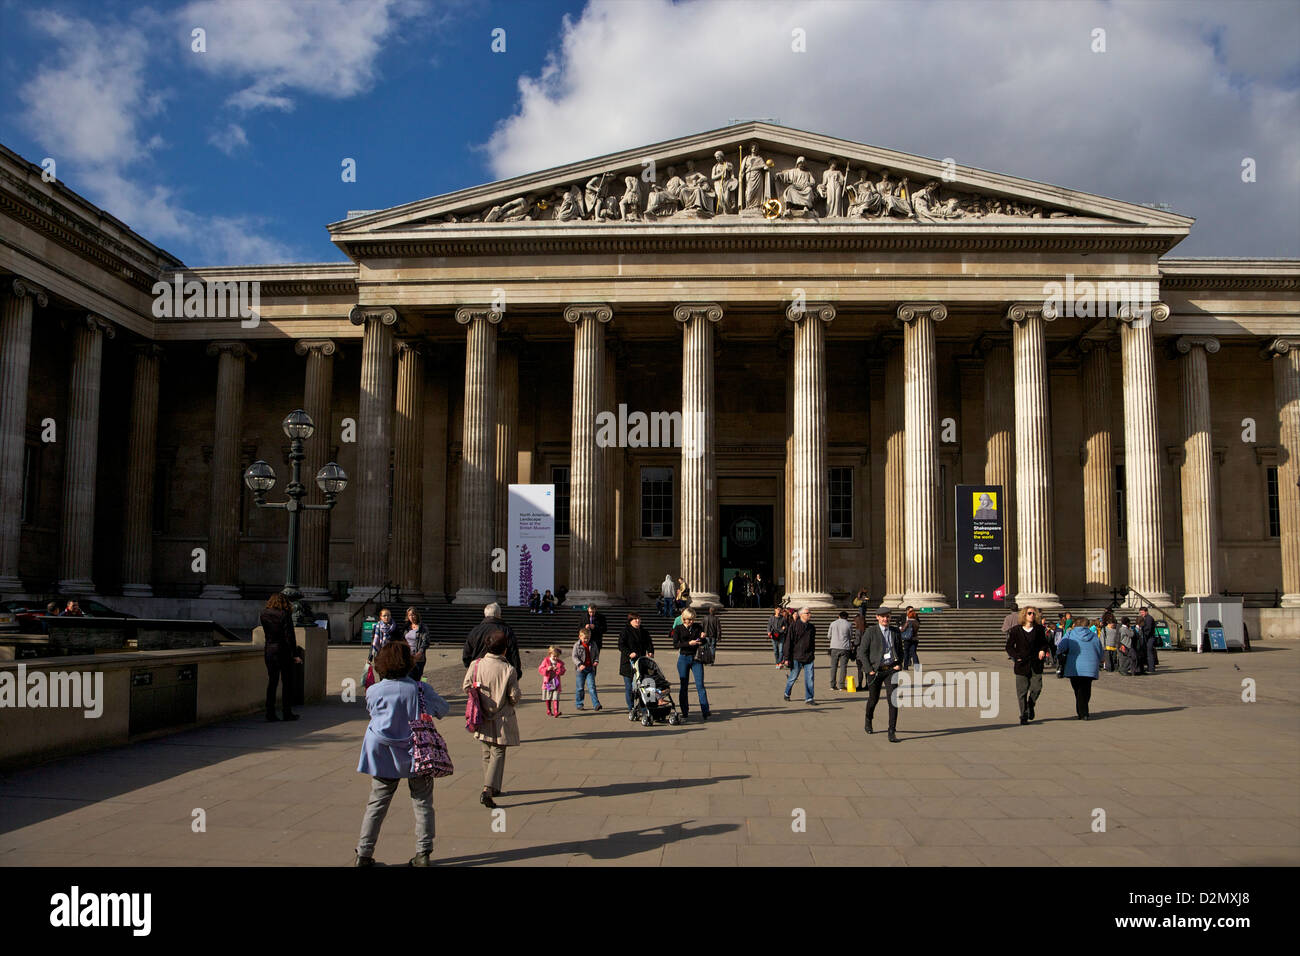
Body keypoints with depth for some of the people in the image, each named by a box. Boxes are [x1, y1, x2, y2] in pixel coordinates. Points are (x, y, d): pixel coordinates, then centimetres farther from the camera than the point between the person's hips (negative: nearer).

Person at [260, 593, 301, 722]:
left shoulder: (264, 614, 4)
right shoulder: (285, 615, -11)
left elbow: (266, 632, 13)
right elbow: (289, 636, -13)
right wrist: (295, 654, -10)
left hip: (269, 650, 5)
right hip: (283, 650, -5)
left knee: (272, 682, 10)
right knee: (287, 682, 4)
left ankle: (270, 712, 7)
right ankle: (287, 713, 6)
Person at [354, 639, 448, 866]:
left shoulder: (374, 691, -8)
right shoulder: (420, 689, -9)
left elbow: (373, 712, 9)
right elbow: (444, 708, 5)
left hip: (383, 755, 1)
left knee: (376, 805, 11)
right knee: (422, 804, 9)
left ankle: (363, 854, 14)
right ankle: (422, 853, 10)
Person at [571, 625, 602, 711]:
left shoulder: (592, 645, 6)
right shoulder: (577, 645, -3)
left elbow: (596, 654, 15)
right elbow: (574, 657, -7)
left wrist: (596, 661, -6)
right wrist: (580, 664, -22)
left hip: (590, 668, 2)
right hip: (580, 669, -2)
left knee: (592, 686, -4)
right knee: (580, 688, 5)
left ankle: (596, 704, -7)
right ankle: (578, 704, 18)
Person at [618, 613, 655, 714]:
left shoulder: (644, 632, 15)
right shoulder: (625, 631, -1)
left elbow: (649, 644, 11)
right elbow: (621, 645, -9)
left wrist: (650, 652, -10)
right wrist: (629, 653, -23)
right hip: (628, 663, -4)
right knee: (629, 687, 0)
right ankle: (631, 710, 7)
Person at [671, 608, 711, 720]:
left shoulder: (697, 627, 4)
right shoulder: (678, 629, 0)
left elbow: (704, 642, 0)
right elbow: (675, 644, -10)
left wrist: (702, 638, -23)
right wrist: (689, 643, -22)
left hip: (696, 658, 0)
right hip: (683, 658, 0)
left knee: (700, 685, -7)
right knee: (684, 686, 3)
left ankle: (705, 712, -7)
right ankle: (684, 712, 11)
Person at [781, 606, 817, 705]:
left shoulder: (812, 627, 9)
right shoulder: (794, 626, -7)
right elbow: (788, 642, -8)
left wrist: (813, 654, 23)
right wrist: (786, 658, -10)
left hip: (808, 657, 4)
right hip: (796, 657, -4)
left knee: (809, 678, -4)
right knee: (793, 677, 9)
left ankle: (809, 698, 1)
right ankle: (787, 693, 32)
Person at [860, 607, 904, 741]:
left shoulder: (896, 632, 6)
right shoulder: (871, 632, -5)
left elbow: (900, 651, 19)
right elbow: (862, 652, -3)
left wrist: (899, 664, 3)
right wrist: (869, 669, -9)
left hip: (891, 670, 2)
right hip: (875, 670, -1)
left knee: (893, 699, -11)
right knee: (873, 699, 13)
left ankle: (892, 732, -7)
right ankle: (868, 723, 41)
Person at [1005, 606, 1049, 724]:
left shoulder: (1039, 629, 6)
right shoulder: (1016, 630, 0)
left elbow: (1044, 643, 17)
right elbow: (1009, 647, 4)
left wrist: (1043, 650, -4)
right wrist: (1016, 656, -10)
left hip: (1036, 665, 2)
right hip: (1021, 665, -1)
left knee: (1037, 688, -5)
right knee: (1022, 691, 0)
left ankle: (1031, 705, 26)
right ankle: (1024, 715, 11)